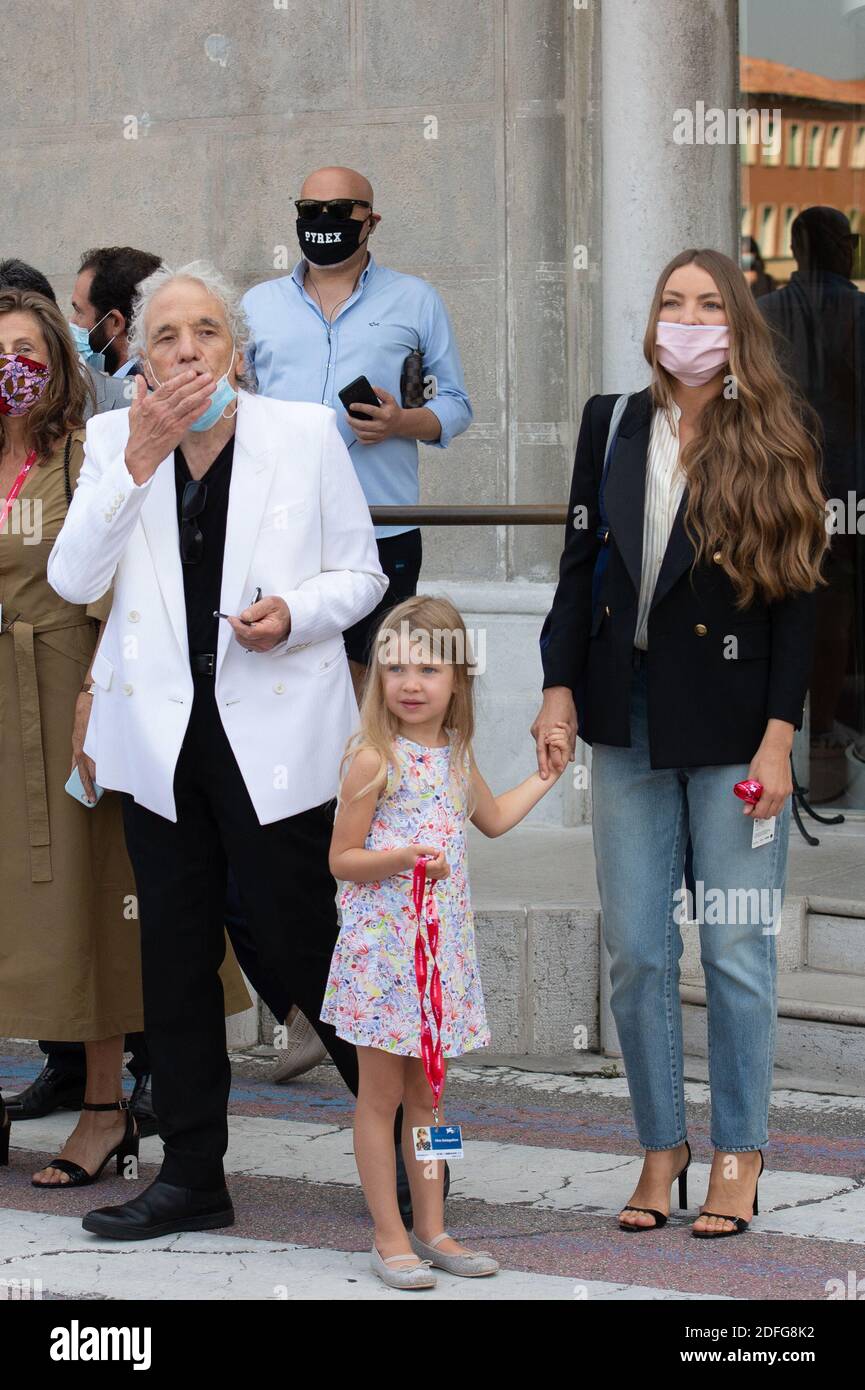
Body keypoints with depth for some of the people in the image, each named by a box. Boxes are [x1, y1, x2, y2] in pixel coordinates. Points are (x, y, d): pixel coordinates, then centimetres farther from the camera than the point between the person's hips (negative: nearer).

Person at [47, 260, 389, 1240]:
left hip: (276, 732, -3)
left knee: (299, 940, -4)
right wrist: (141, 459, -16)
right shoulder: (115, 440, 4)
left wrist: (296, 612, -16)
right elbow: (72, 579, -7)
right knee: (175, 953, 9)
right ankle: (192, 1176, 19)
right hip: (161, 733, 3)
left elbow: (360, 574, 4)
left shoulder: (306, 432, -1)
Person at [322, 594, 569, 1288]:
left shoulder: (456, 754, 8)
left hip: (444, 945, 6)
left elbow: (493, 817, 29)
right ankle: (389, 1237, 9)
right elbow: (342, 859, -10)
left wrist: (548, 769, 29)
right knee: (381, 1096, 2)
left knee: (427, 1094, 13)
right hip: (381, 948, -6)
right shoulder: (373, 759, -12)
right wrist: (400, 858, -26)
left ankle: (430, 1230, 21)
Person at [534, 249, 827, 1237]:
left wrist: (778, 737, -10)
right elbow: (579, 565, 10)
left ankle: (738, 1155, 15)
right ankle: (661, 1146, 17)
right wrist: (560, 687, 1)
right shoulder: (612, 425, 7)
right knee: (635, 951, 5)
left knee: (736, 949, 2)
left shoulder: (775, 441, -3)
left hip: (733, 730, -3)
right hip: (629, 722, 3)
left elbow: (796, 599, -4)